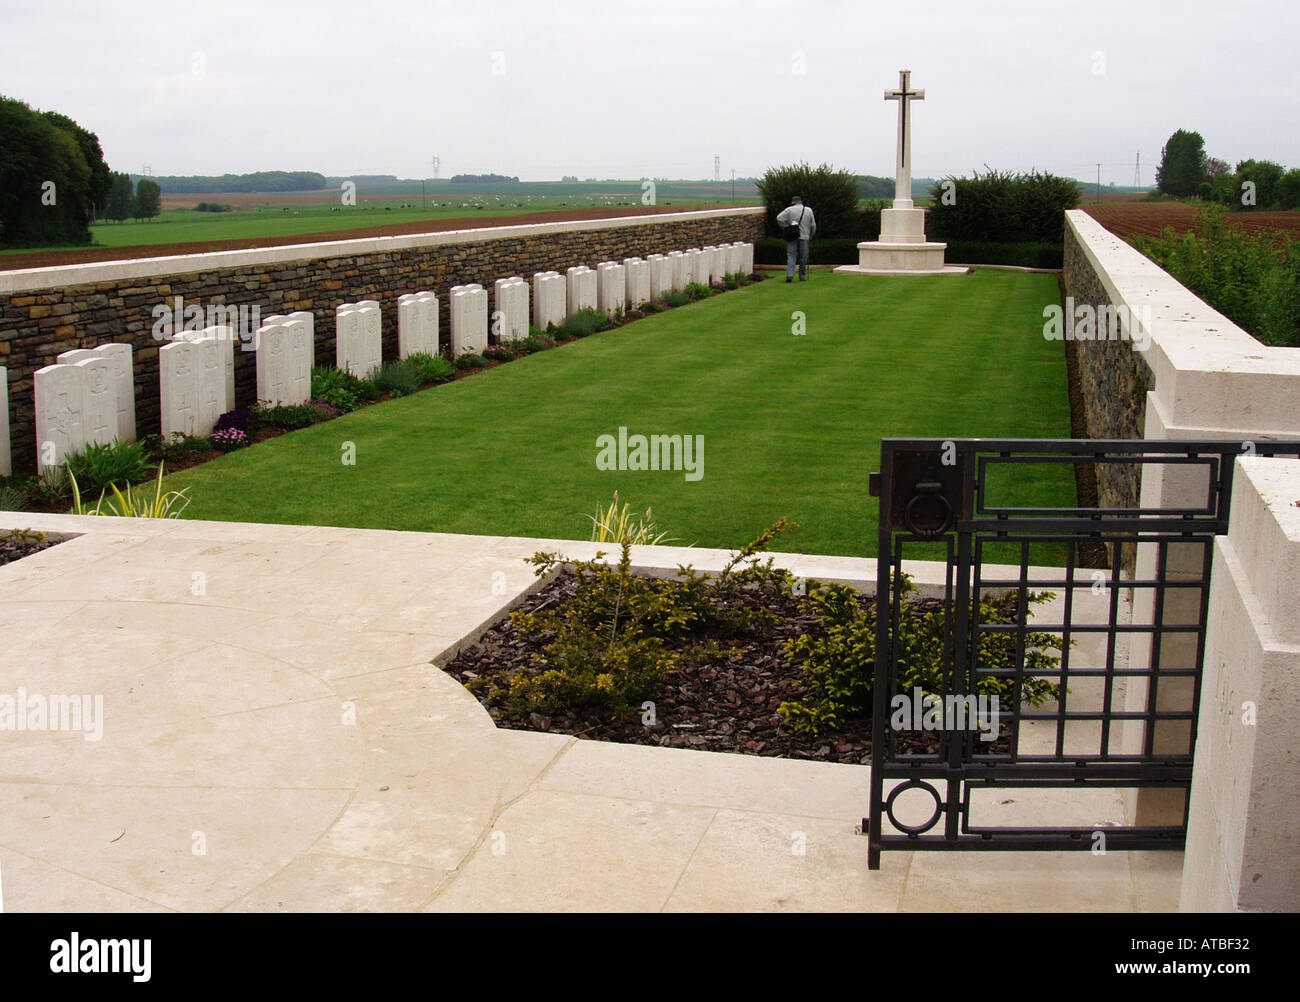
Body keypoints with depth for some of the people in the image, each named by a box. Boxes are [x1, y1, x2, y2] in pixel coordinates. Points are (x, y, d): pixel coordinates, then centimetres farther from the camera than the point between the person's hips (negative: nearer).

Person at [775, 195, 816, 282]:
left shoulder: (789, 209, 1)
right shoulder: (809, 210, 7)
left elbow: (779, 218, -11)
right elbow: (813, 225, 9)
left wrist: (785, 229, -2)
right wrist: (810, 235, 21)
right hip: (804, 237, 1)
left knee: (791, 256, 0)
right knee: (803, 258, 8)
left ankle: (790, 274, -17)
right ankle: (802, 277, 13)